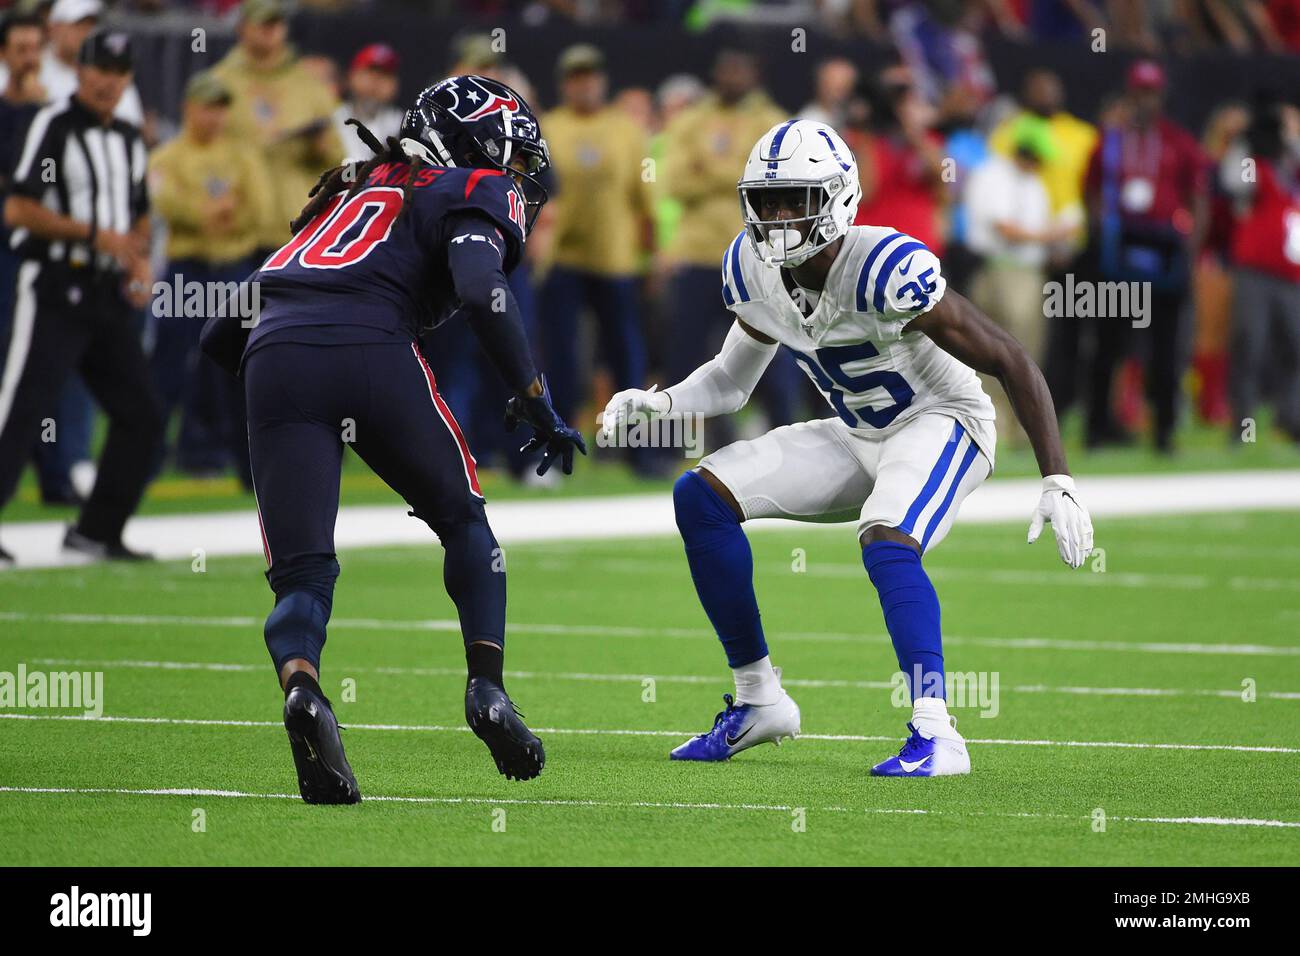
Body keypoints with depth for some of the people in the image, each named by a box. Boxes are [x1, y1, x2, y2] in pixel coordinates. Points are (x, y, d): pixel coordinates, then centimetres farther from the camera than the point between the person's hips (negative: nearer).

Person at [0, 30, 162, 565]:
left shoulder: (129, 140, 16)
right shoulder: (54, 125, -7)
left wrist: (139, 258, 8)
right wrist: (93, 233, -18)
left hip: (108, 296, 8)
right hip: (53, 294, -8)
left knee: (140, 417, 7)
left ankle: (97, 531, 16)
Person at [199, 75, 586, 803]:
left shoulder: (352, 192, 36)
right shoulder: (472, 195, 17)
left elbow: (224, 332, 33)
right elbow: (481, 291, -6)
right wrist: (536, 401, 0)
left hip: (274, 357, 4)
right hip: (373, 353, -4)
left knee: (302, 574, 2)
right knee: (464, 522, 20)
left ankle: (300, 688, -28)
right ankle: (488, 688, 6)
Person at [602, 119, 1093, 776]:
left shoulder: (887, 271, -30)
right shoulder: (751, 270, -9)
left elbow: (1012, 363, -25)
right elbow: (733, 378, 10)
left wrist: (1058, 482, -29)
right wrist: (659, 403, -11)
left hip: (942, 423, -7)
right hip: (857, 439, 7)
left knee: (886, 544, -36)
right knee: (700, 496, -4)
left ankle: (936, 734, -36)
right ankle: (758, 699, 4)